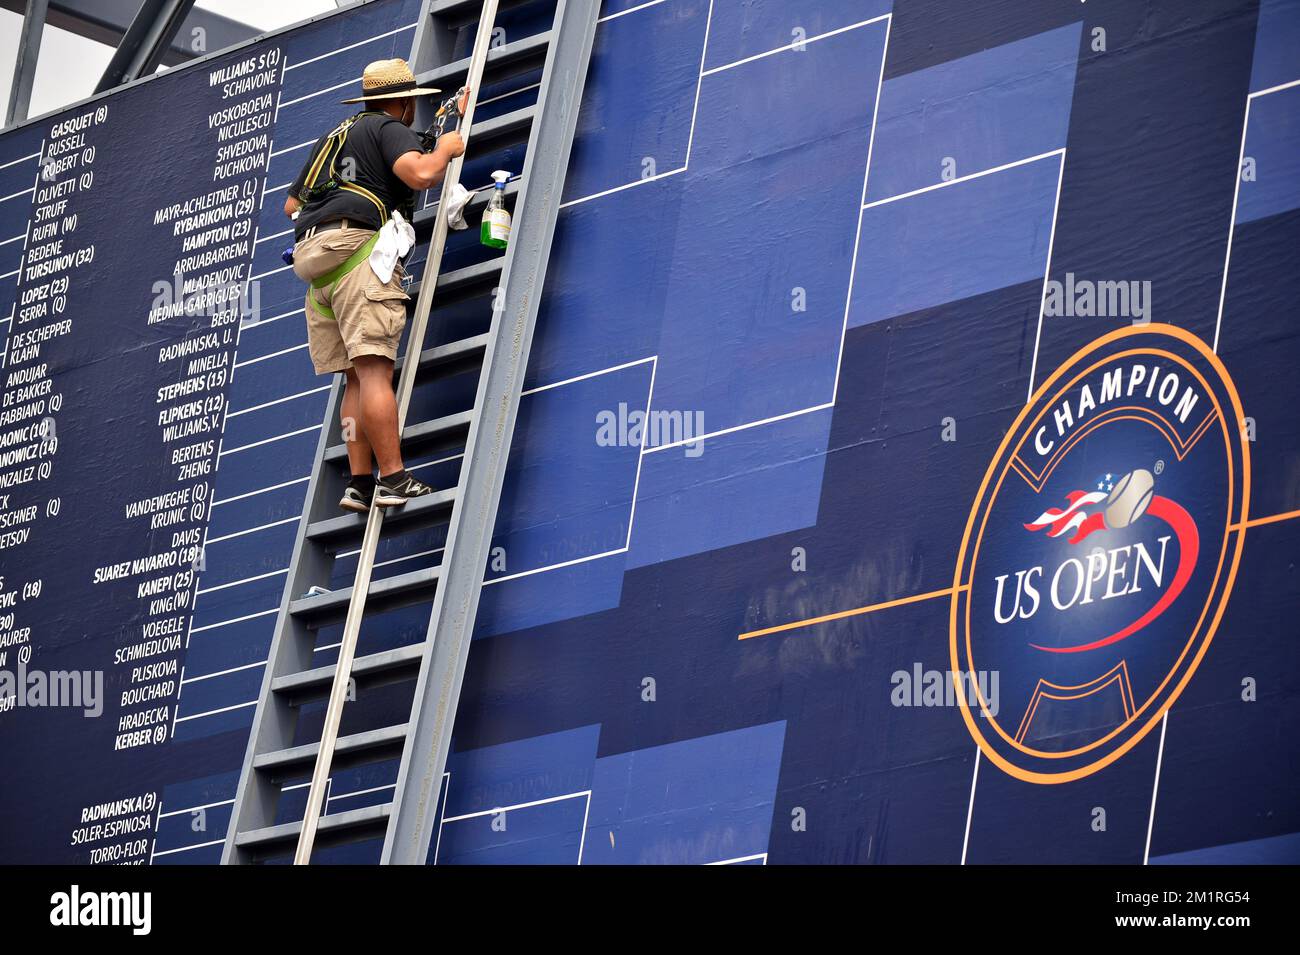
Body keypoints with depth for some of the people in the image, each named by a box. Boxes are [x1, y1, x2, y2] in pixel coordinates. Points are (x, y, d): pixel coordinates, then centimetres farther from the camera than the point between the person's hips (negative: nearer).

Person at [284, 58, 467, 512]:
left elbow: (291, 205, 34)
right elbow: (421, 174, -14)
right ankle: (394, 479, -20)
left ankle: (360, 483, -3)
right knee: (375, 369, -15)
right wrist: (446, 149, 6)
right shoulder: (391, 129, 6)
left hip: (313, 258, 8)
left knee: (356, 379, 5)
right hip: (359, 248, -8)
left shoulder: (333, 137, 30)